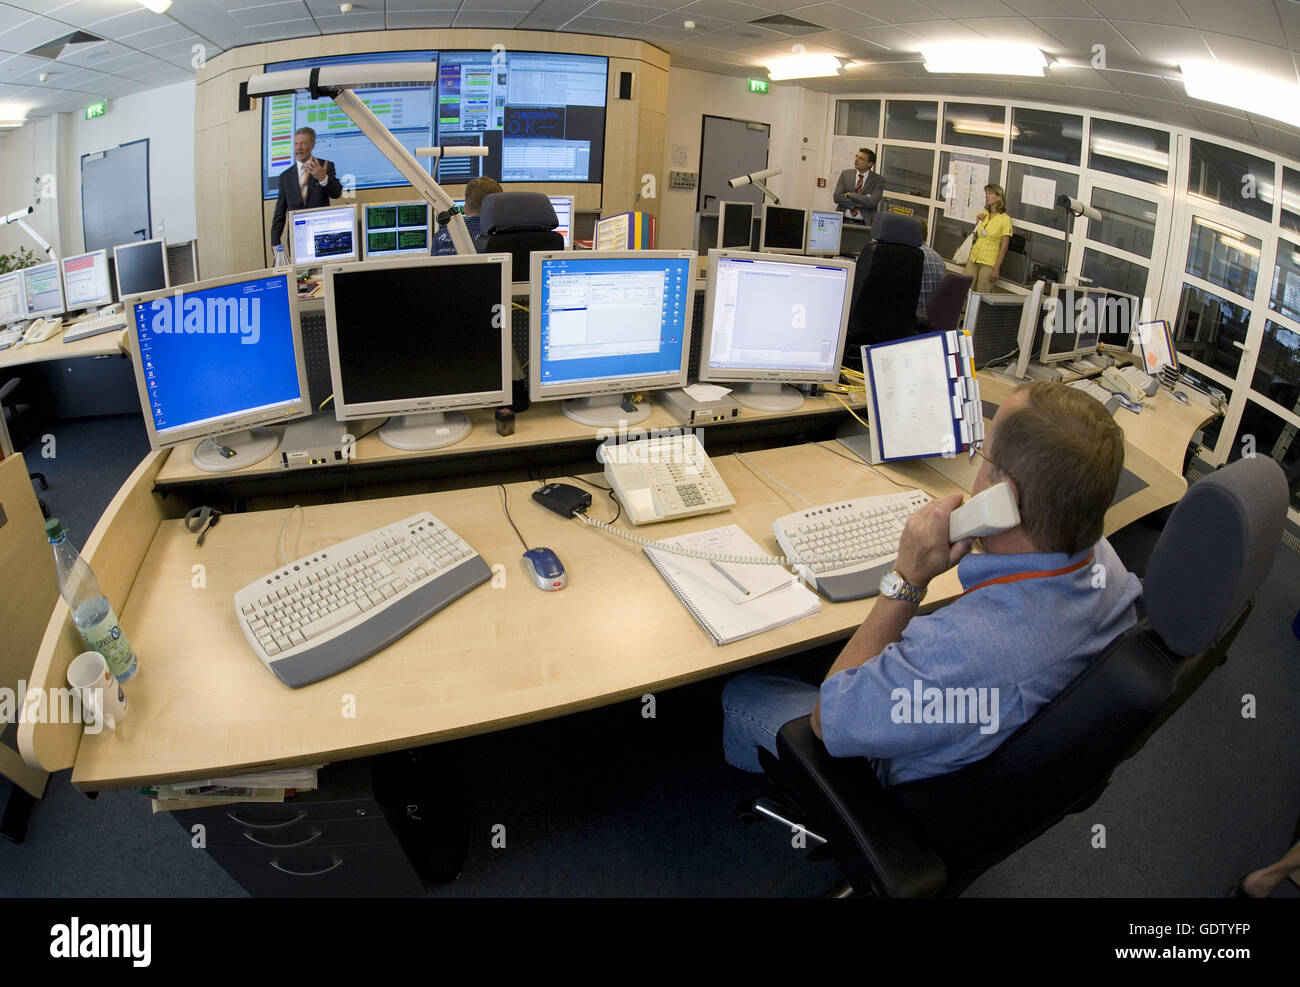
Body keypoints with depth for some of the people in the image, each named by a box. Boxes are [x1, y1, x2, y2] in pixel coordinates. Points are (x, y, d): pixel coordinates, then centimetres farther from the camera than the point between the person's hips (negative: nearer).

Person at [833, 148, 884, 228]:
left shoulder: (878, 180, 4)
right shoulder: (845, 174, 12)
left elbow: (872, 202, -11)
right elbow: (837, 197, 0)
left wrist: (850, 194, -7)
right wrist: (862, 201, -5)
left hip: (864, 224, -1)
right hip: (843, 221, 1)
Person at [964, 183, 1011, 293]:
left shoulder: (1005, 219, -9)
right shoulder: (982, 214, 8)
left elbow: (1004, 247, -10)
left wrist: (996, 269, -14)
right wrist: (977, 222, 2)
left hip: (989, 263, -5)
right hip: (973, 259, 5)